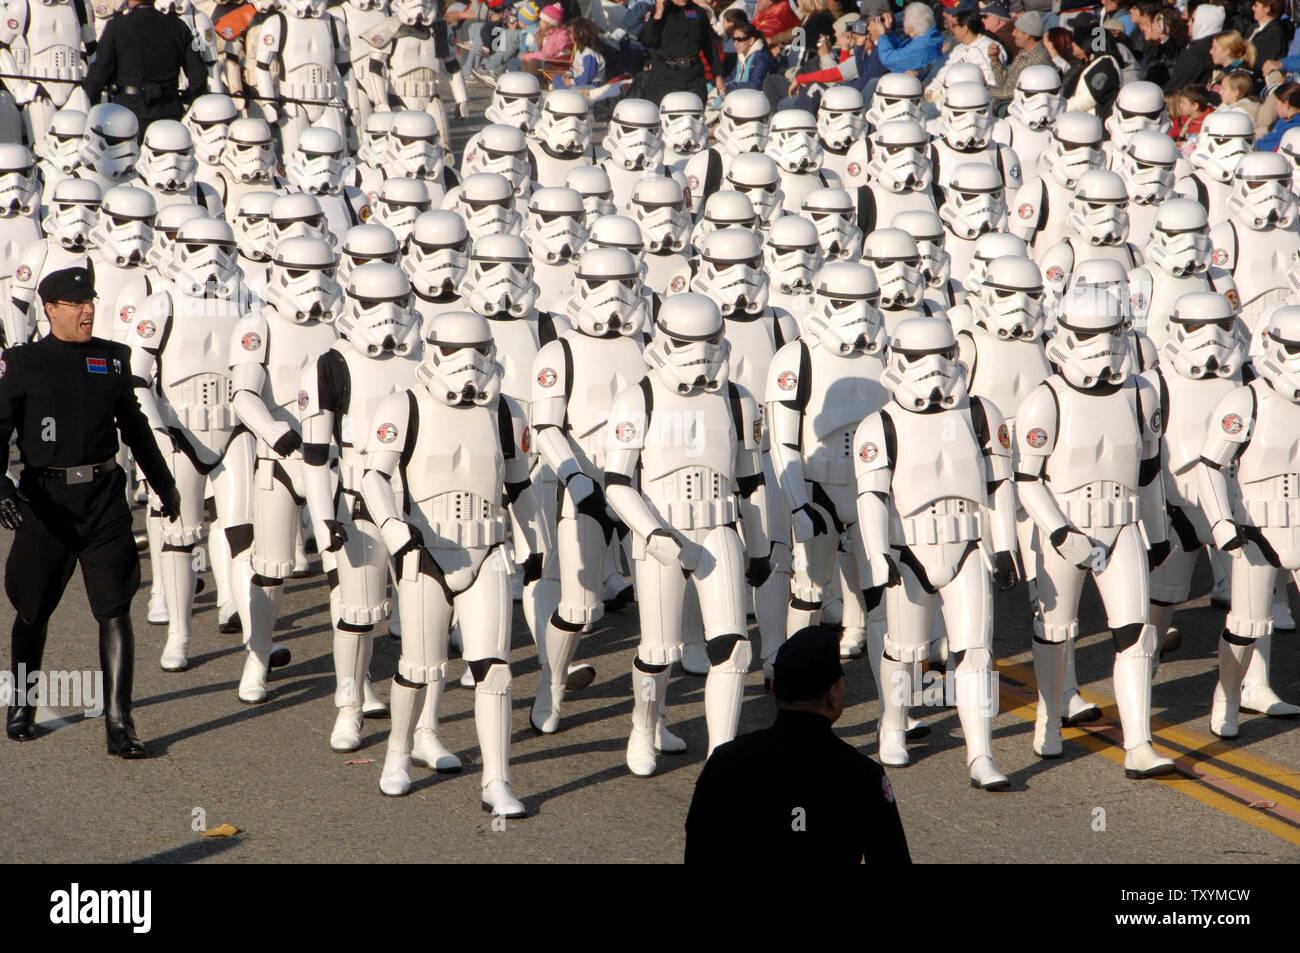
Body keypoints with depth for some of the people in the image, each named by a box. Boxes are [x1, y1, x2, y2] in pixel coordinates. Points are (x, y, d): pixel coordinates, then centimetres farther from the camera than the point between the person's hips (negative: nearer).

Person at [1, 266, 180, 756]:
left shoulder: (112, 359, 9)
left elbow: (134, 428, 22)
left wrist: (164, 485, 30)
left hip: (105, 498, 2)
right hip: (45, 500, -2)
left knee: (115, 612, -5)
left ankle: (119, 722, -3)